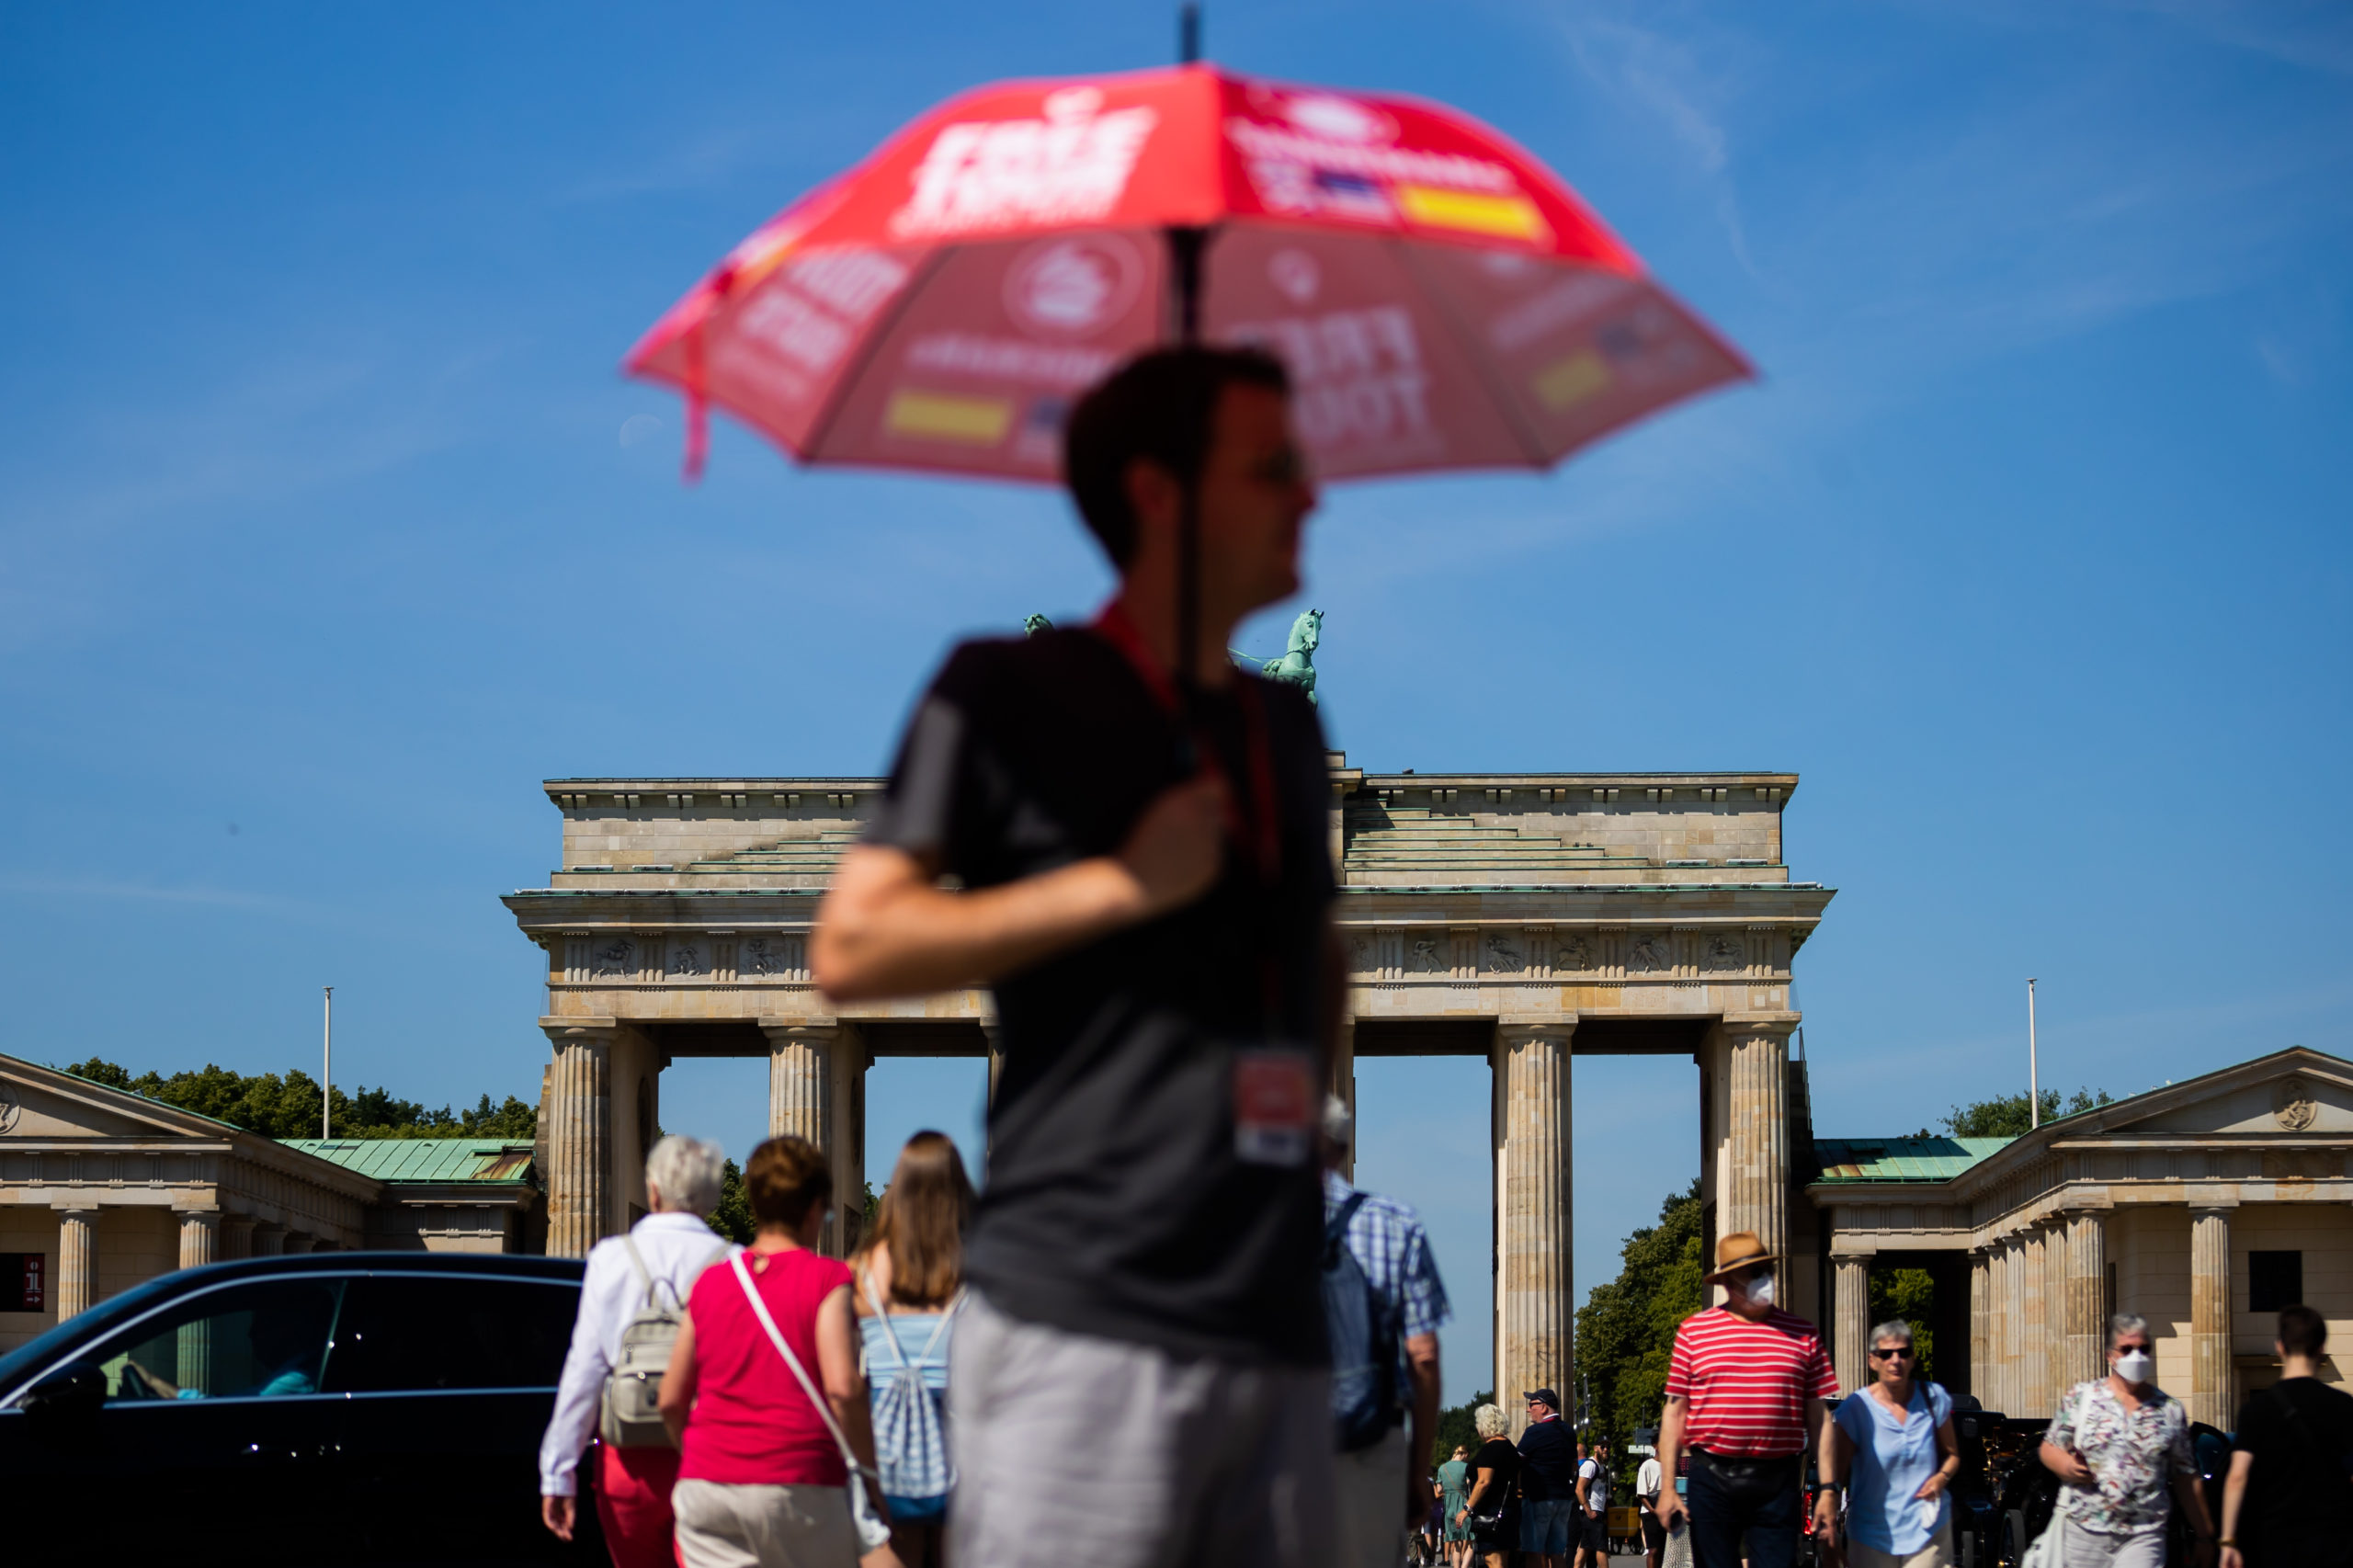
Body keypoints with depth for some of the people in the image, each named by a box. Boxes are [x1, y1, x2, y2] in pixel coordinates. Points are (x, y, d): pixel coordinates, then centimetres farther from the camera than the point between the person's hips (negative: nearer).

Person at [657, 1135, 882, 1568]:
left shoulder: (708, 1285, 11)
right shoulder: (827, 1280, -2)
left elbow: (671, 1400, 11)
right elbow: (842, 1388, -15)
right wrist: (874, 1475, -7)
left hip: (705, 1486, 4)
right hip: (797, 1484, -4)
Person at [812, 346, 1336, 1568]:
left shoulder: (1285, 726, 20)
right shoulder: (1012, 697, 1)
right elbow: (851, 948, -6)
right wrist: (1124, 885, -10)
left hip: (1277, 1334, 6)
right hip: (1082, 1330, -6)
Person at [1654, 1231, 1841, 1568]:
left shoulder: (1802, 1335, 8)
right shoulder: (1693, 1332, 6)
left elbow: (1819, 1417, 8)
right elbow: (1675, 1411, 6)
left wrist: (1827, 1491, 3)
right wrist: (1667, 1487, 0)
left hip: (1777, 1485, 0)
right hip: (1711, 1480, 0)